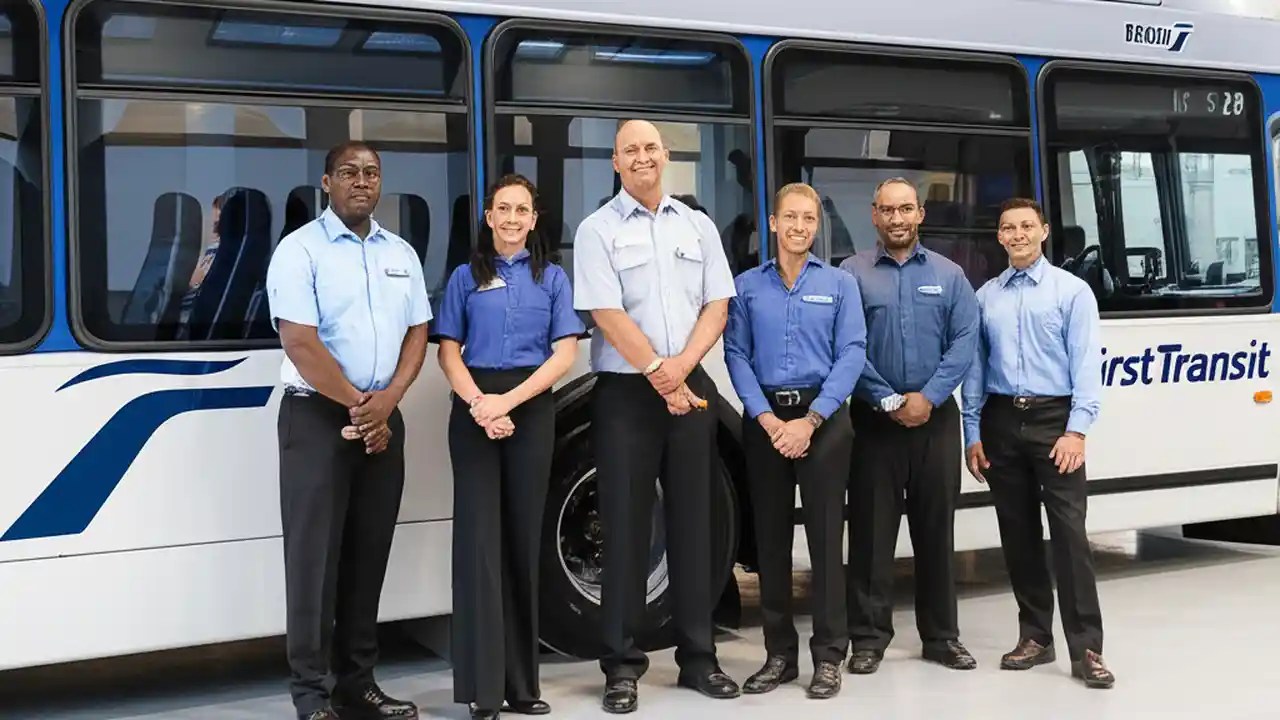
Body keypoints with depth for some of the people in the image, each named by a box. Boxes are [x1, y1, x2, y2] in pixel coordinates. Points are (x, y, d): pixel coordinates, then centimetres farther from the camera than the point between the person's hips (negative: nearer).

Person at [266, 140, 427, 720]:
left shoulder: (401, 254, 13)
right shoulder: (300, 249, -6)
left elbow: (417, 334, 10)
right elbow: (300, 342, -14)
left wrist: (386, 400, -7)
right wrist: (357, 405, -10)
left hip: (383, 417, 6)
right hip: (318, 415, -5)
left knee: (368, 555, 8)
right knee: (315, 554, -4)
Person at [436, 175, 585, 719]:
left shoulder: (552, 277, 10)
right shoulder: (466, 277, 9)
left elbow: (564, 354, 0)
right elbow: (448, 352, 3)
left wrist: (509, 400, -12)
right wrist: (478, 403, -15)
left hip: (531, 408, 1)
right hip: (475, 407, -1)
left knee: (523, 534, 4)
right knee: (480, 533, -6)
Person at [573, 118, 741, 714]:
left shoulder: (698, 226, 11)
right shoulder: (598, 230, -1)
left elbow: (716, 306, 6)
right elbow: (608, 314, -9)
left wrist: (682, 366, -10)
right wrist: (659, 375, -13)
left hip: (692, 388, 3)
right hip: (626, 393, -3)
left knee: (693, 525, 7)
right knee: (626, 528, -1)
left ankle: (698, 657, 16)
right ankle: (623, 666, 6)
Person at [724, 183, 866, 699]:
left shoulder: (840, 284, 4)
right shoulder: (747, 286, 7)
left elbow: (852, 355, -4)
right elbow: (736, 356, 0)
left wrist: (810, 420, -14)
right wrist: (768, 419, -12)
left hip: (823, 417, -1)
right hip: (764, 419, 2)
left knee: (825, 534, -1)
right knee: (770, 536, 6)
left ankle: (828, 655, 7)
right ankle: (779, 653, 16)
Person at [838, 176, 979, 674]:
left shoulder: (949, 275, 9)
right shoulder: (852, 273, 1)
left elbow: (964, 341, 0)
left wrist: (928, 397, -12)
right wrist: (888, 401, -12)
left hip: (936, 417, 2)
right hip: (874, 418, -2)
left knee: (936, 529, 8)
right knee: (872, 530, 0)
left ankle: (941, 635, 17)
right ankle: (869, 637, 8)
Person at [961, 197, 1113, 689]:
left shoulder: (1072, 291, 1)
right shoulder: (985, 296, 11)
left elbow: (1086, 364, -6)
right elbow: (974, 366, 10)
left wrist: (1077, 430, -15)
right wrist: (972, 432, 4)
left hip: (1053, 418, -4)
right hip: (1001, 421, 4)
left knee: (1069, 532, -8)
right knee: (1018, 533, 8)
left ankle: (1086, 649, -6)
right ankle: (1035, 636, 19)